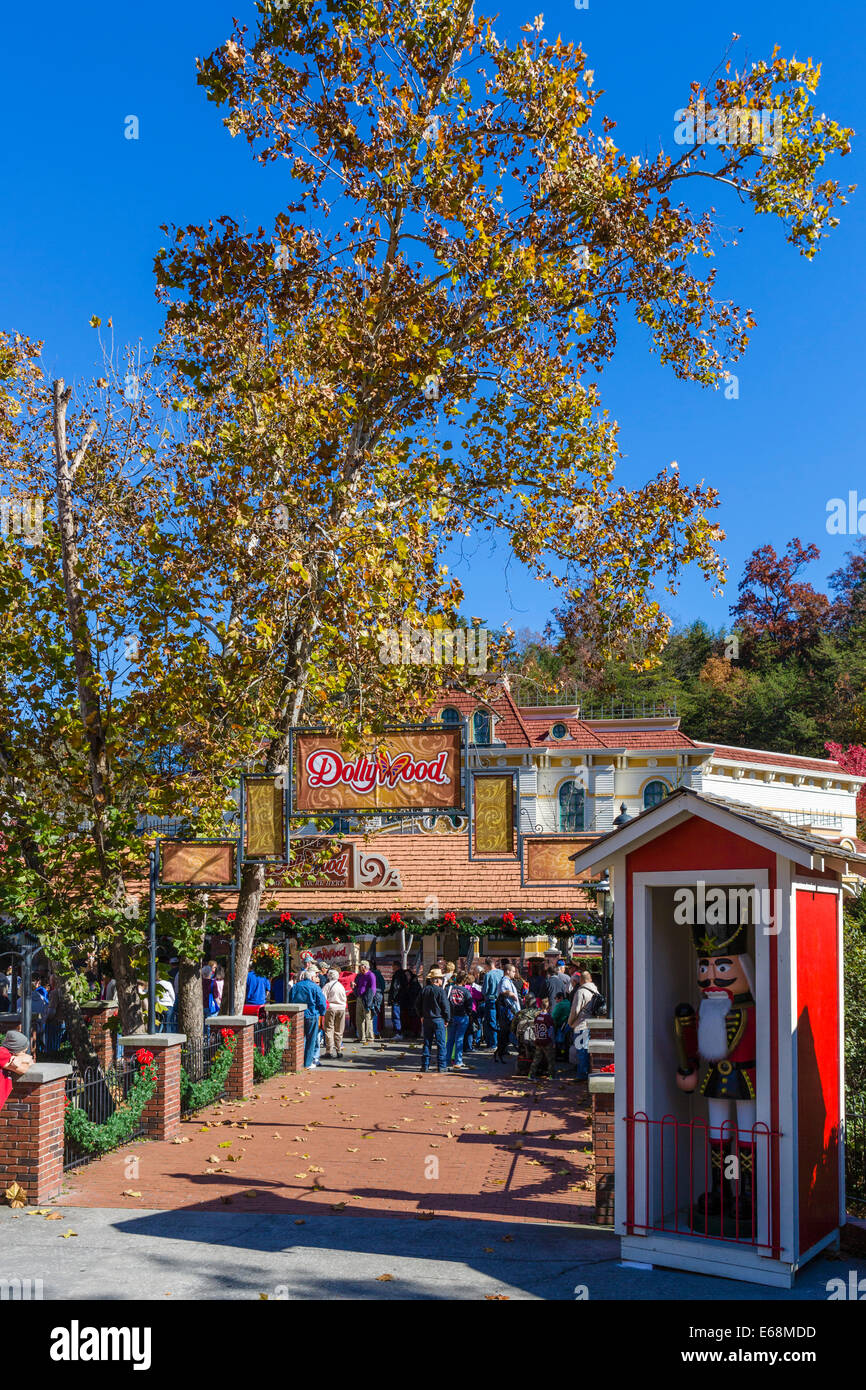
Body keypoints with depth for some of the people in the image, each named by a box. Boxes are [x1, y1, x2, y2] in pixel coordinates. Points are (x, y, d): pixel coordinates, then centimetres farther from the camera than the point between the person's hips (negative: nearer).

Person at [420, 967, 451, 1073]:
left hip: (426, 1019, 5)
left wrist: (422, 1016, 21)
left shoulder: (424, 990, 4)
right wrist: (447, 1019, 0)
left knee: (427, 1043, 10)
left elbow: (419, 1004, 11)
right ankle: (441, 1066, 0)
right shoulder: (440, 991, -12)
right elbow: (446, 1006, -10)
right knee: (441, 1043, 1)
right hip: (438, 1019, -5)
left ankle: (425, 1065, 9)